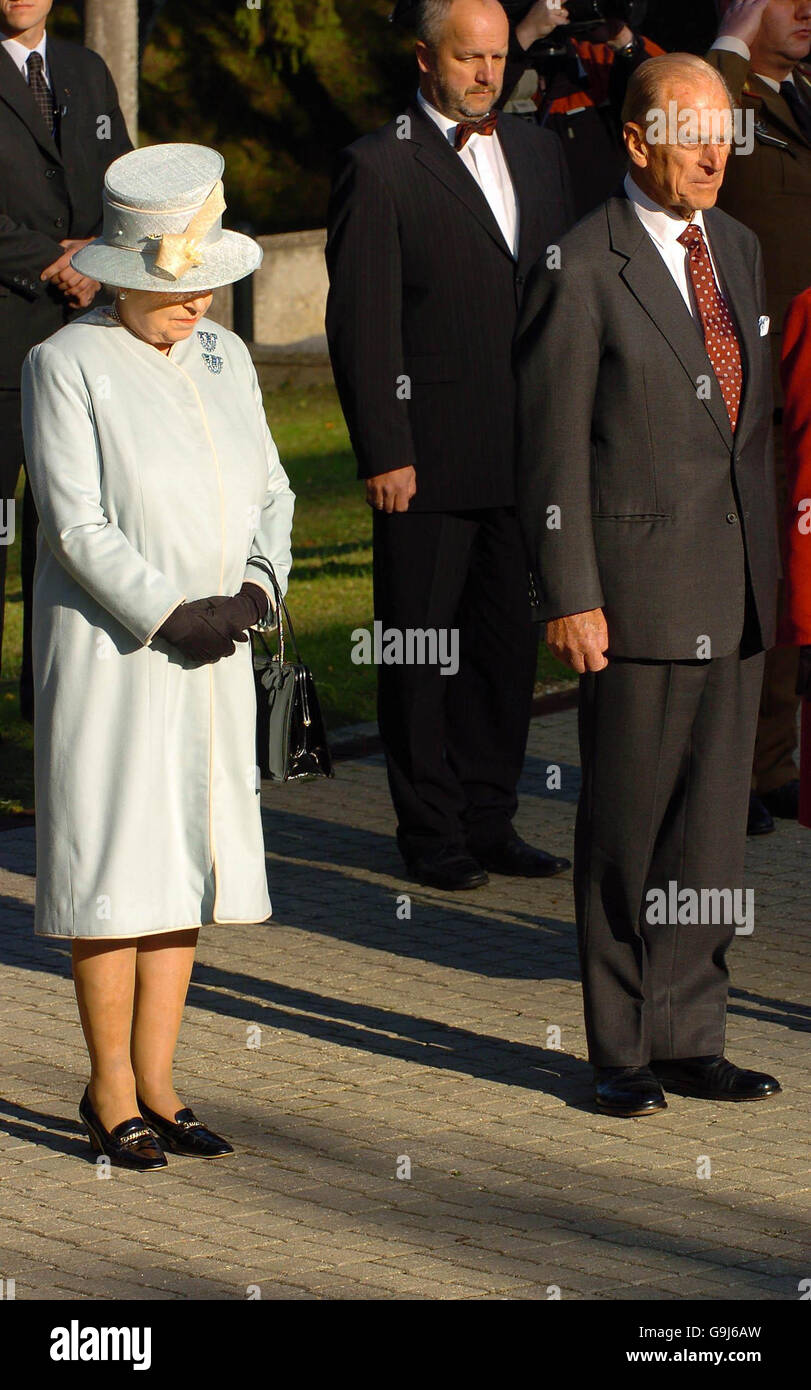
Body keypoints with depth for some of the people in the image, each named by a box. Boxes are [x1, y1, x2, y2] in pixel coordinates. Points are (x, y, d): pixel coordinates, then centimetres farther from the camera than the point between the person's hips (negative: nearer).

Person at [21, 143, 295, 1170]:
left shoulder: (223, 359, 12)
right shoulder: (67, 365, -8)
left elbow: (269, 493, 14)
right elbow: (77, 524, -13)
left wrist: (253, 592, -3)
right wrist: (171, 615, -17)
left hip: (211, 654, 6)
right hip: (108, 652, -6)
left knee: (185, 857, 8)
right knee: (112, 864, -3)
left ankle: (157, 1084, 15)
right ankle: (112, 1094, 6)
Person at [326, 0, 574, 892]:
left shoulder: (536, 153, 12)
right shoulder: (378, 167, -7)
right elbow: (360, 323, -10)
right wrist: (384, 453, -14)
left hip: (523, 453, 6)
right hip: (428, 457, -6)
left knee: (508, 642, 10)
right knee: (421, 647, 4)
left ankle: (488, 820, 21)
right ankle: (431, 834, 12)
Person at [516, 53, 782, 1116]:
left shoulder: (738, 250, 12)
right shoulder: (584, 267, -9)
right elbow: (552, 441, -10)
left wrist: (768, 561, 15)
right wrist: (569, 595, -13)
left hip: (735, 591, 6)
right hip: (638, 585, -6)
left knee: (713, 822, 10)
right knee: (627, 828, 2)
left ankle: (688, 1039, 18)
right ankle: (623, 1052, 12)